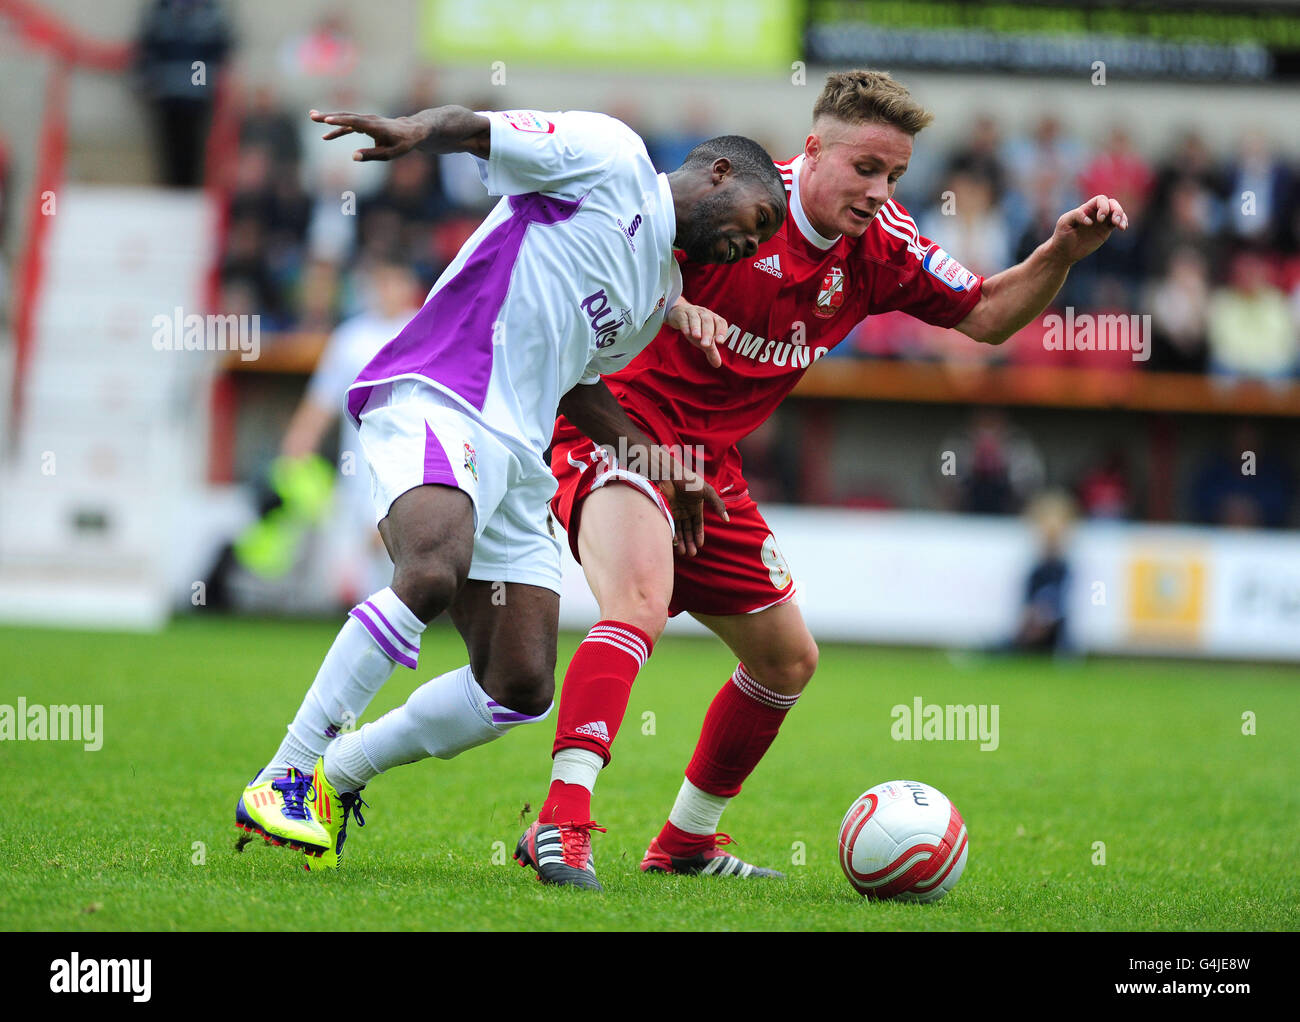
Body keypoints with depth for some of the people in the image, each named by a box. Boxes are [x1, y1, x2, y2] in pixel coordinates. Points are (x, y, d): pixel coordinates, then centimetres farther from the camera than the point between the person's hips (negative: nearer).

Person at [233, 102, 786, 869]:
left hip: (516, 457, 9)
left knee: (521, 689, -2)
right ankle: (282, 777, -29)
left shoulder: (662, 289, 28)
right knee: (434, 574, -35)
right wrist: (415, 131, -25)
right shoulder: (611, 157, 5)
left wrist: (661, 463, 28)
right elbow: (475, 129, -4)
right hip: (434, 401, -9)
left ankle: (337, 775, 16)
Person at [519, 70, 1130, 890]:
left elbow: (987, 315, 9)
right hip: (619, 426, -8)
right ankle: (562, 825, -42)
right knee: (642, 605, -35)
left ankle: (687, 842, 31)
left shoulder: (878, 246, 0)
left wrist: (1062, 253, -8)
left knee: (789, 660, 16)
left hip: (710, 466, 8)